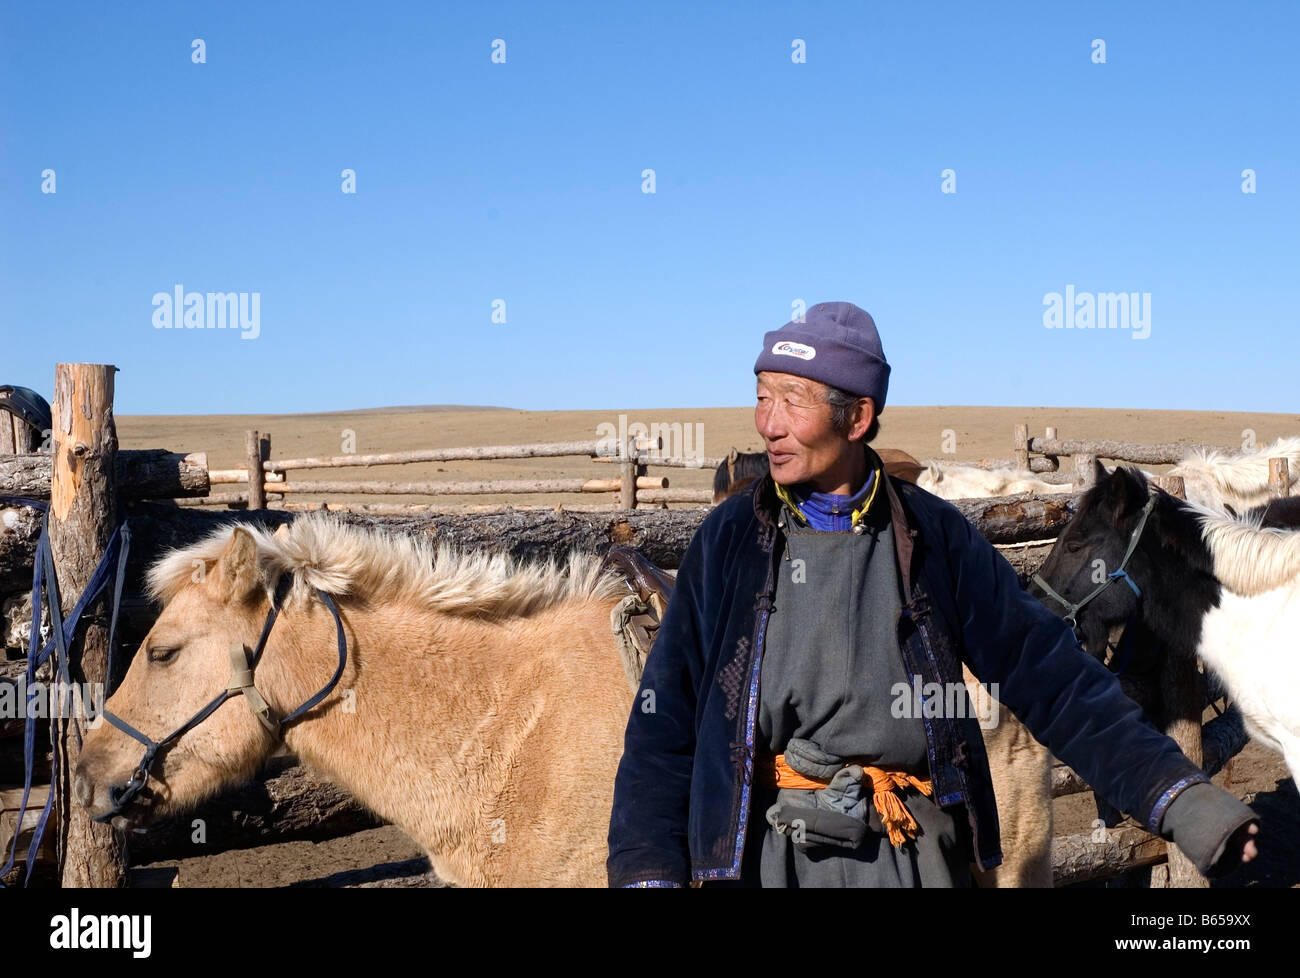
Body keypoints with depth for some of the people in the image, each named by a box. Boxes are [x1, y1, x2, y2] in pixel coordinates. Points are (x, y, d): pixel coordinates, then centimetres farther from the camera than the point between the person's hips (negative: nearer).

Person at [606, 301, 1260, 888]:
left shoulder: (934, 538, 2)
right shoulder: (728, 541, 1)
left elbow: (1050, 677, 2)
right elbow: (663, 722, 2)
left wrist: (1177, 798, -5)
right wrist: (647, 868, -8)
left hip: (912, 856, 1)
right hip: (763, 857, 0)